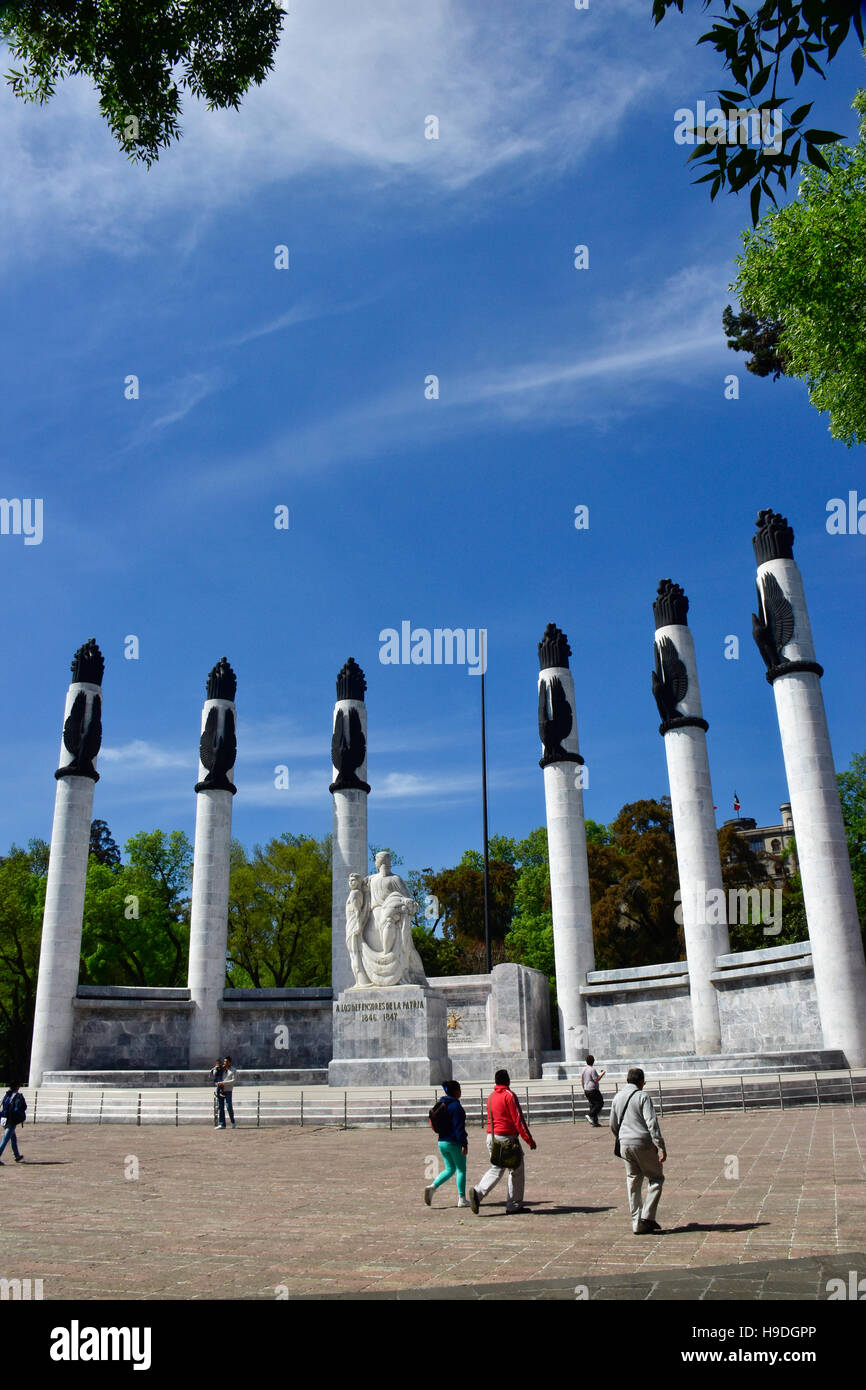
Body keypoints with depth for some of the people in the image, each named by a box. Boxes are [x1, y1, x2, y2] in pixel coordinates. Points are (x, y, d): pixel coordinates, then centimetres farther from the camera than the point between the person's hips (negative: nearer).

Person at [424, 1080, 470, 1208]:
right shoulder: (455, 1106, -16)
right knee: (461, 1170, 5)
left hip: (442, 1142, 8)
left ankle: (432, 1187, -1)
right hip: (454, 1143, -8)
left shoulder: (441, 1104, 10)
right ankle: (461, 1199, 8)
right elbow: (459, 1127, -20)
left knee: (449, 1169, 16)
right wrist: (464, 1144, -19)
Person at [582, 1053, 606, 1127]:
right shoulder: (592, 1069, -17)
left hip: (586, 1090, 8)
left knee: (593, 1104, 13)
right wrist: (602, 1074, -7)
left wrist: (584, 1090, 24)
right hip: (593, 1090, -8)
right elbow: (596, 1080, -18)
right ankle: (590, 1115, -9)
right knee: (600, 1102, 1)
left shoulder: (584, 1069, 9)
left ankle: (595, 1122, 11)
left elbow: (582, 1080, 16)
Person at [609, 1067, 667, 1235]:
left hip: (625, 1145, 5)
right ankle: (647, 1216, -1)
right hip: (643, 1144, -5)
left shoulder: (617, 1098, 11)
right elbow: (652, 1123, -16)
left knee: (633, 1183, 12)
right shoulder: (642, 1096, -7)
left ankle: (637, 1223, 10)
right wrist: (662, 1147, -16)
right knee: (656, 1178, 10)